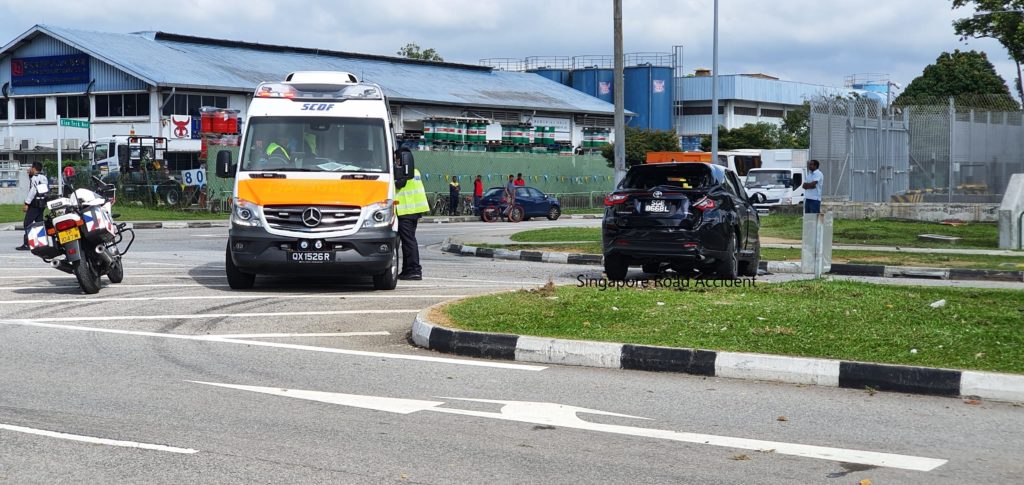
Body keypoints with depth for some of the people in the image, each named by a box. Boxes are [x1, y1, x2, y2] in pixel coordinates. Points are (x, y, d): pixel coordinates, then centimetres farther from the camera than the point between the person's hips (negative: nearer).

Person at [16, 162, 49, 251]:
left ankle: (26, 244, -15)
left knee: (27, 223, -9)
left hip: (35, 203, -9)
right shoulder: (44, 178, 15)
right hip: (43, 203, 9)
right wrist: (30, 174, 19)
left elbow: (33, 191, -19)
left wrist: (26, 203, -19)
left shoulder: (35, 177, -11)